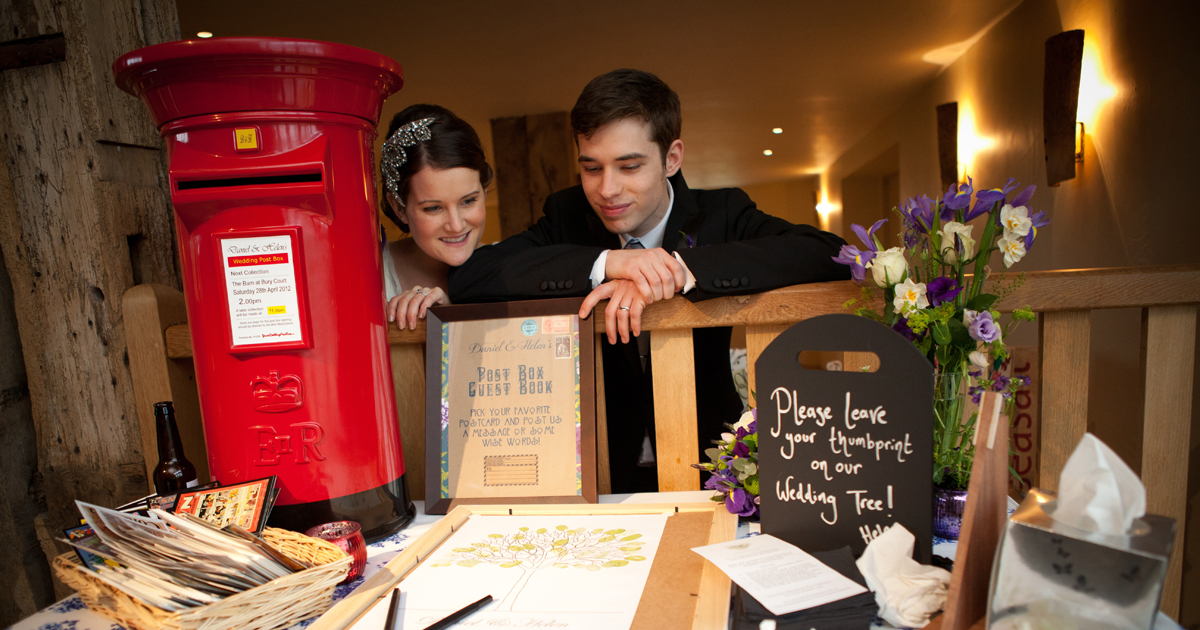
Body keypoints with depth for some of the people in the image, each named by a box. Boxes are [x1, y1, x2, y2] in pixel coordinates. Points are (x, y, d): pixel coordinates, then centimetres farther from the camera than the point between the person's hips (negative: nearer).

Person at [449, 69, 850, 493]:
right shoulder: (568, 217, 0)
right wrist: (606, 263, -23)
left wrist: (682, 269, -27)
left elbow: (829, 255, -16)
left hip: (707, 461, 0)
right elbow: (466, 279, -13)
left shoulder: (721, 215, -1)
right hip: (595, 472, 1)